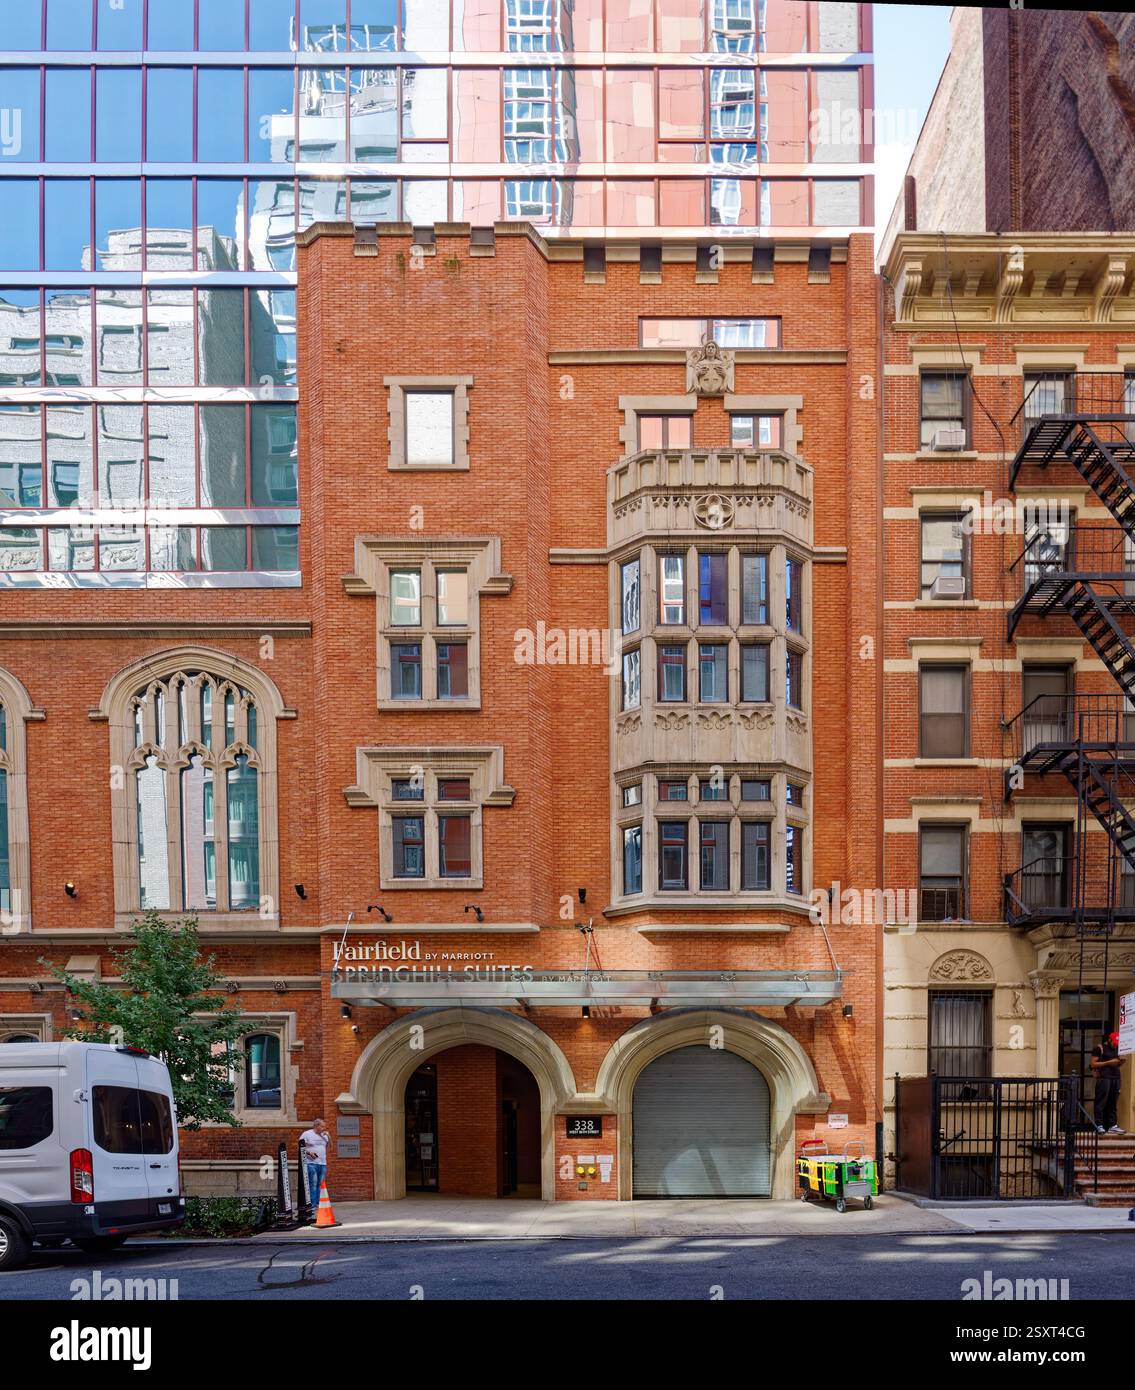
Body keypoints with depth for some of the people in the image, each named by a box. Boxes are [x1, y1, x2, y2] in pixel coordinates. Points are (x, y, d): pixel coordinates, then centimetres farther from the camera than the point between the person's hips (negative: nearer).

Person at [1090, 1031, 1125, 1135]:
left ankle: (1112, 1125, 8)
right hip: (1103, 1078, -6)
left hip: (1115, 1077, 6)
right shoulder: (1100, 1048, -1)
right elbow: (1093, 1064, -6)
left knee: (1113, 1103, 5)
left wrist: (1120, 1062, 5)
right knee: (1101, 1103, -7)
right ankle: (1099, 1126, -7)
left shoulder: (1117, 1049, 19)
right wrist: (1109, 1062, -13)